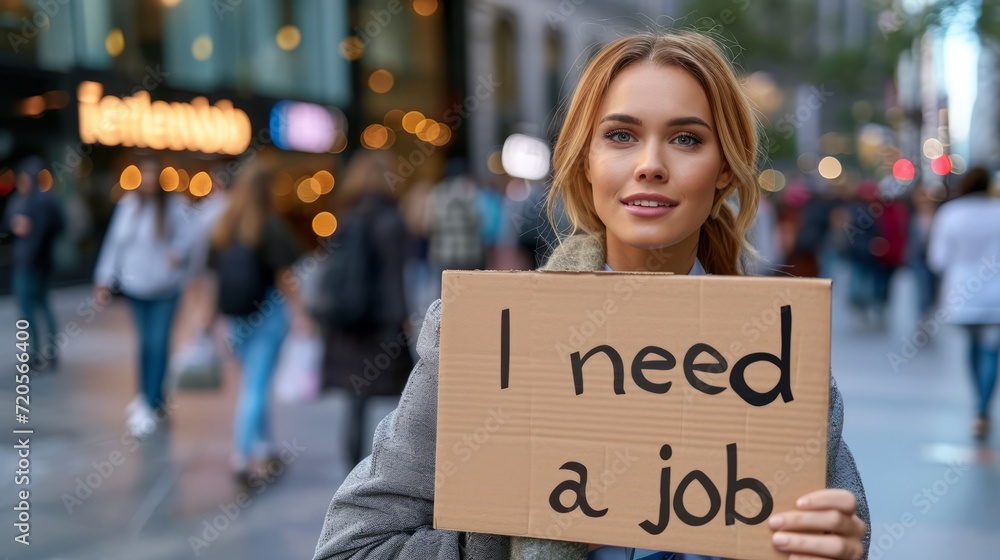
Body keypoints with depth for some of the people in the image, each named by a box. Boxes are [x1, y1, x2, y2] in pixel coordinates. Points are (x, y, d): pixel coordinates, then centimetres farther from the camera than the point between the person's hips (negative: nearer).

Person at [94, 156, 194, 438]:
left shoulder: (173, 205, -9)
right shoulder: (127, 204, -1)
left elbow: (185, 237, -10)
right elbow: (114, 242, 2)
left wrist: (178, 252, -33)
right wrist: (105, 279, 1)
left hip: (165, 286, -3)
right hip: (136, 285, 3)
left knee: (158, 343, -6)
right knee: (146, 343, 12)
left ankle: (149, 404, -2)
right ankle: (155, 399, 25)